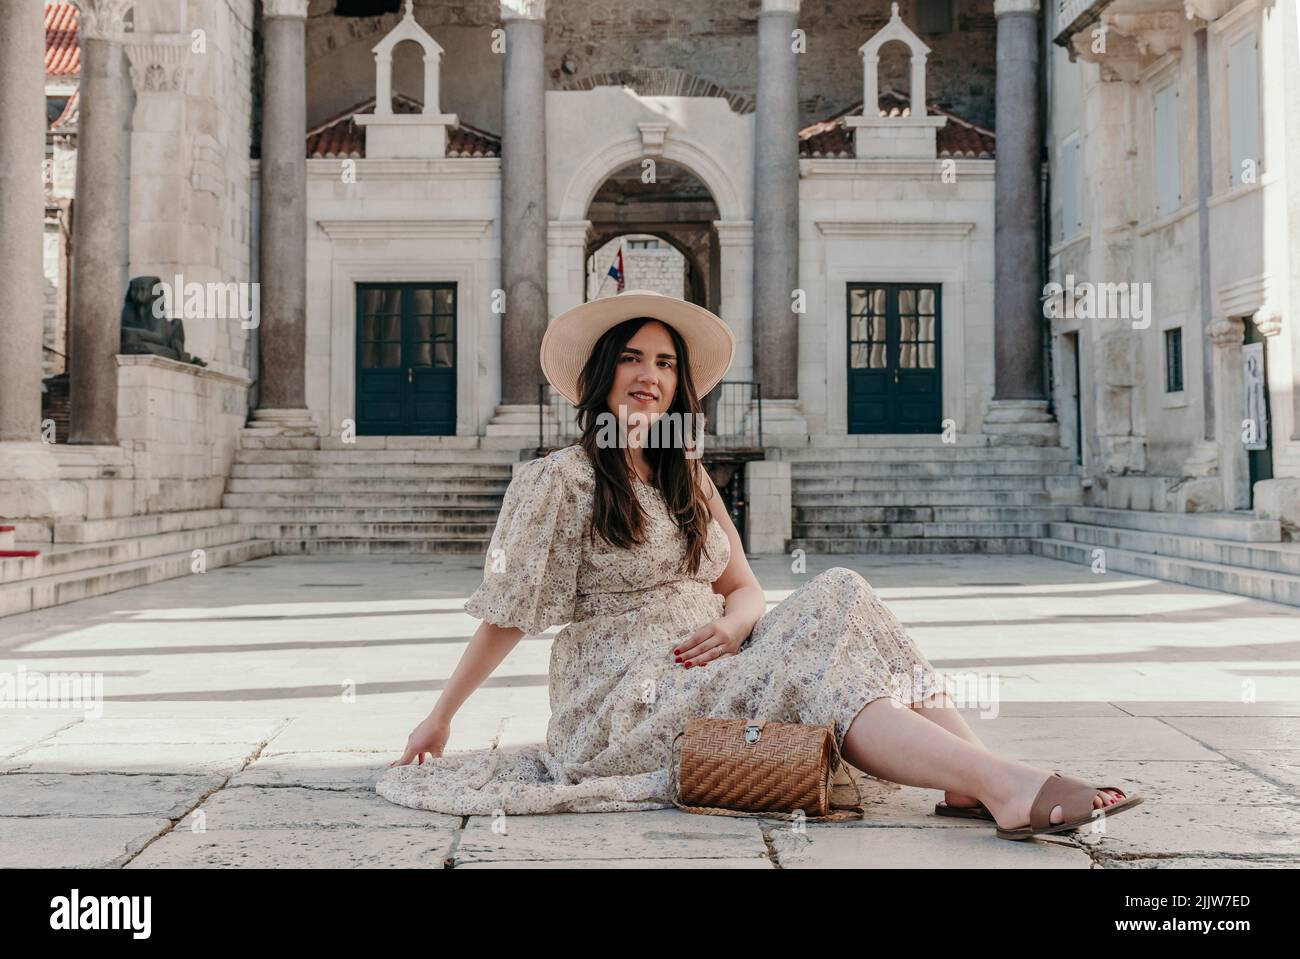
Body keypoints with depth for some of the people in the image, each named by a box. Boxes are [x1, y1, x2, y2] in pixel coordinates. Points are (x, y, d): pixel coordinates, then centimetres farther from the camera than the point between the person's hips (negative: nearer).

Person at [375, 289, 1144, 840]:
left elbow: (746, 588, 14)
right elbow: (506, 617, -1)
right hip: (624, 703, -6)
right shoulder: (559, 482, -3)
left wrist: (734, 622, -9)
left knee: (837, 599, -20)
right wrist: (440, 717, 0)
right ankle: (1002, 783, -43)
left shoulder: (688, 479, 17)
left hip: (706, 673, 6)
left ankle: (978, 783, -36)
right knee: (810, 674, -28)